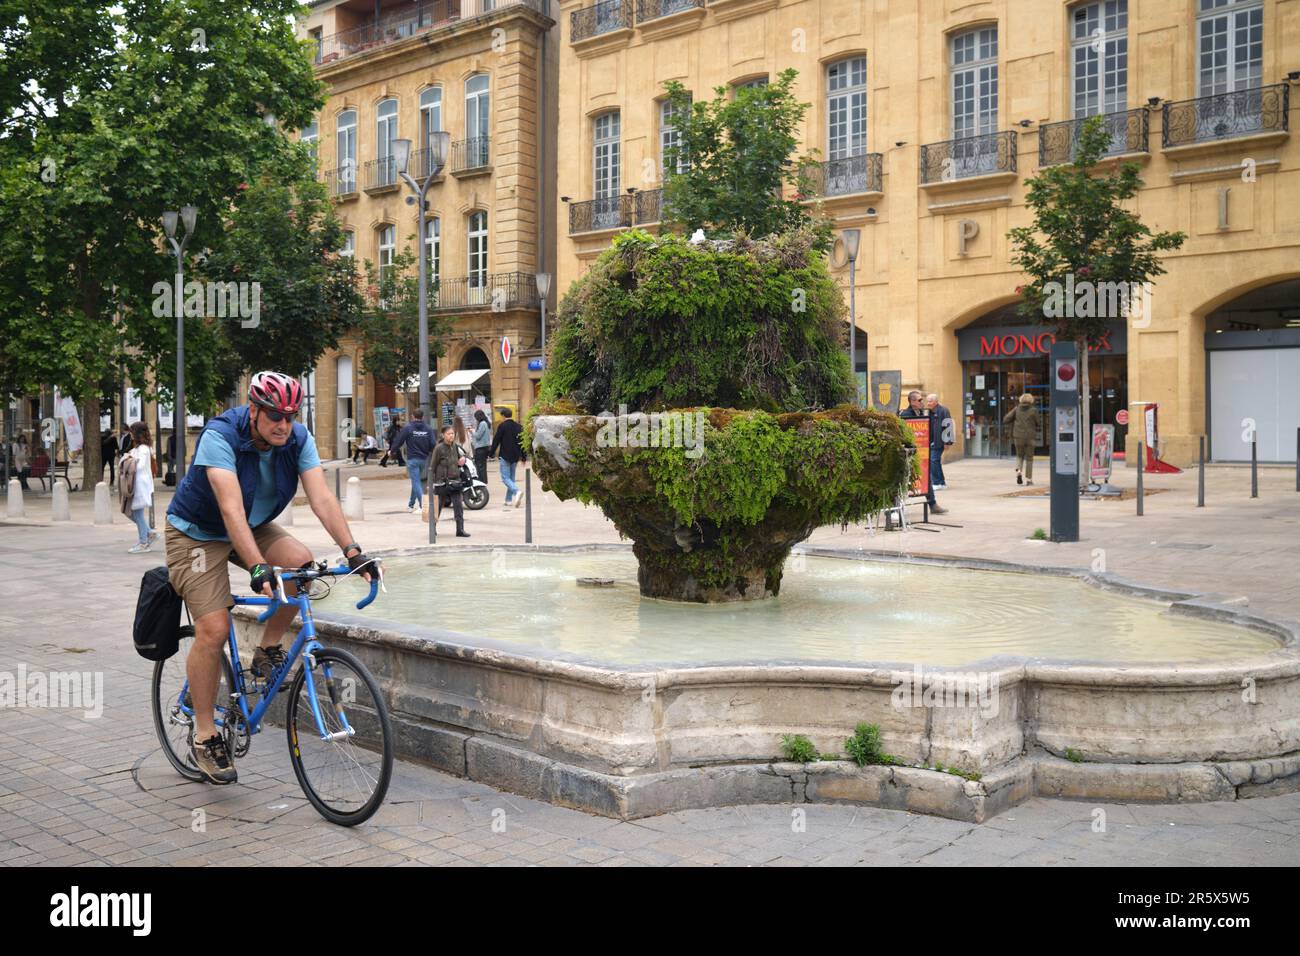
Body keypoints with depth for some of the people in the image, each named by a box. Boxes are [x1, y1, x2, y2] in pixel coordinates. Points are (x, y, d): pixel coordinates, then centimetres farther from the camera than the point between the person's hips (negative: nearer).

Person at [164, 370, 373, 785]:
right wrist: (257, 567, -51)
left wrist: (352, 550, -37)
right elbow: (231, 508, -40)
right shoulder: (220, 436, -29)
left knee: (302, 563, -25)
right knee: (213, 629, -16)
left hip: (255, 527, 5)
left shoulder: (298, 439, -15)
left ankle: (267, 651, -3)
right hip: (199, 533, -5)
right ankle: (204, 735, 1)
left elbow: (322, 497, -24)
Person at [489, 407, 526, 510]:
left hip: (505, 456, -6)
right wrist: (524, 457, 18)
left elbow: (496, 441, -9)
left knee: (505, 477, -4)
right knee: (511, 477, 14)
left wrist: (491, 453, 1)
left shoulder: (502, 426, -10)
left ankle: (517, 492, -28)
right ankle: (508, 500, 16)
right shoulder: (518, 426, 8)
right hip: (515, 456, 6)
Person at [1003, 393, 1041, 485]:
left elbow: (1005, 420, -1)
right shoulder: (1034, 410, -3)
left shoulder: (1017, 409, 2)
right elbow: (1037, 424, 1)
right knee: (1029, 458, 10)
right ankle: (1028, 479, 8)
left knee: (1019, 456, 19)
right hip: (1030, 437, -1)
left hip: (1018, 437, 1)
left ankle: (1018, 471, -6)